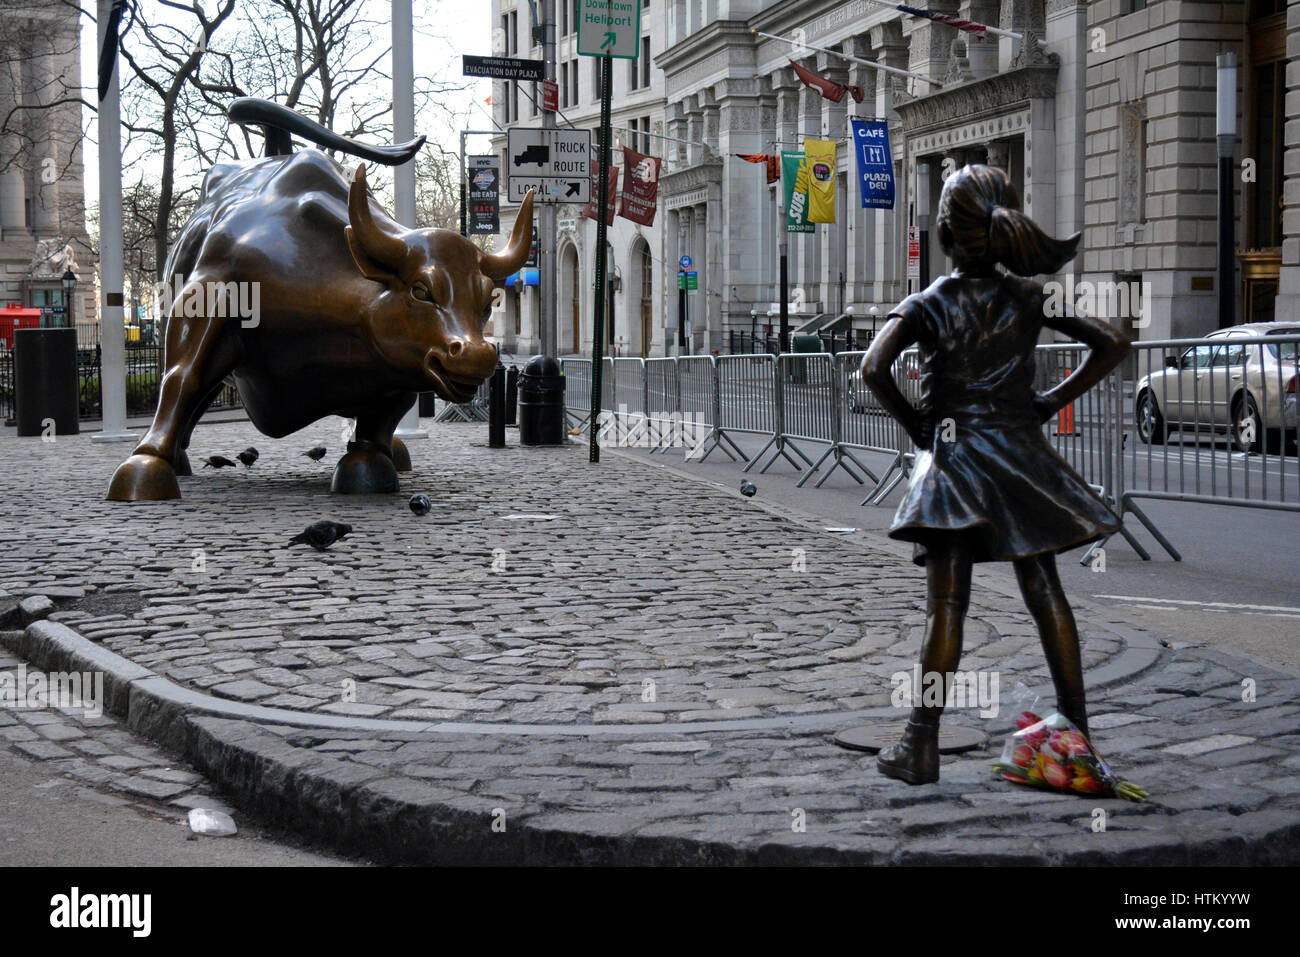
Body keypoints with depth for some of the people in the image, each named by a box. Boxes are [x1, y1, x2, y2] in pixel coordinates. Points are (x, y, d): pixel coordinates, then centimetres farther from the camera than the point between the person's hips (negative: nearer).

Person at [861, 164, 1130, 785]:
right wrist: (1052, 402, 4)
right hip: (1020, 451, 3)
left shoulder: (926, 305, -6)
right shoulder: (1030, 300, 3)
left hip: (951, 453, -3)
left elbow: (873, 368, -20)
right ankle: (1076, 728, 16)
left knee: (946, 602, -3)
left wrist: (912, 421, -5)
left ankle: (922, 746, -2)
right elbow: (1113, 345, 1)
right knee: (1044, 593, 10)